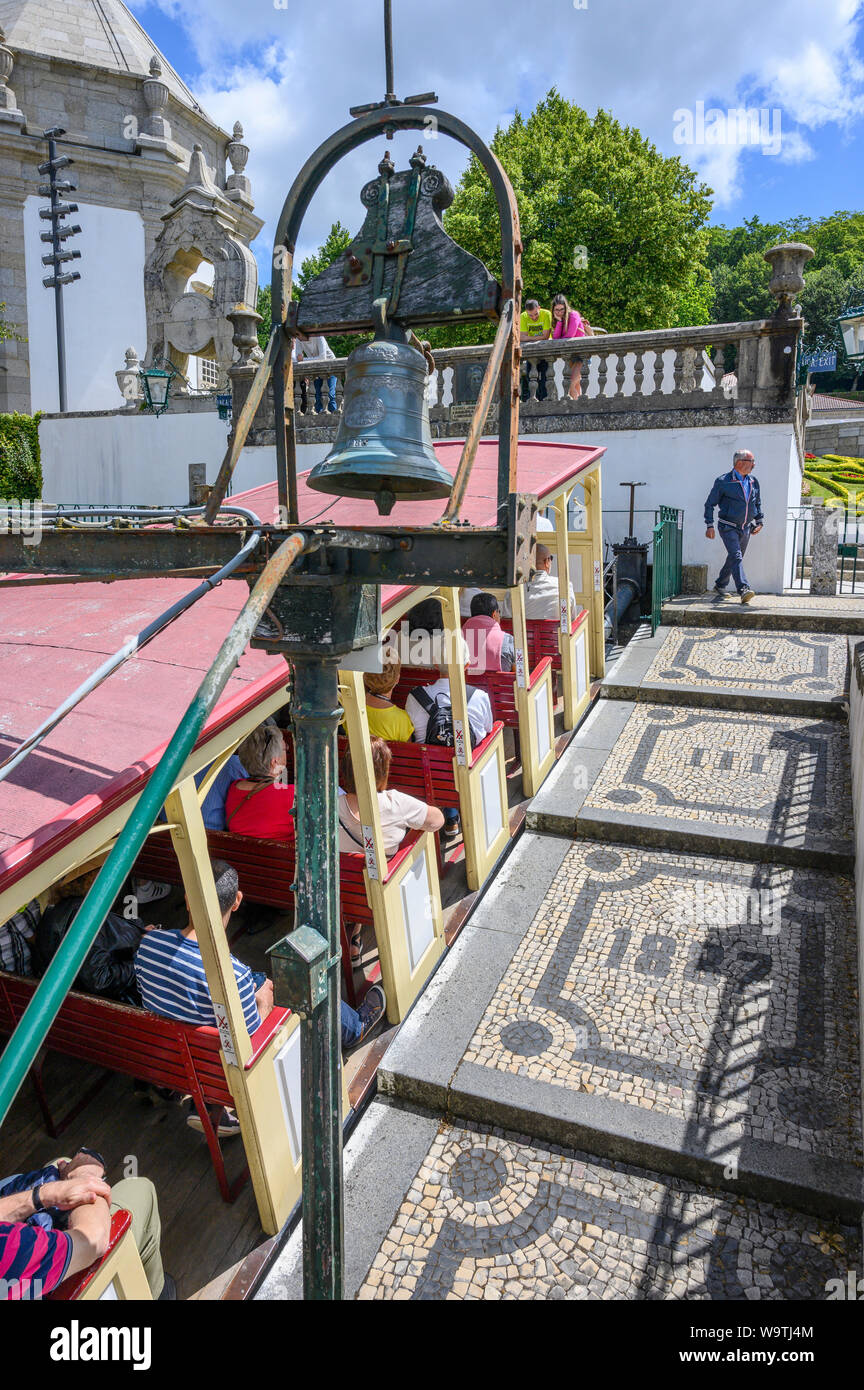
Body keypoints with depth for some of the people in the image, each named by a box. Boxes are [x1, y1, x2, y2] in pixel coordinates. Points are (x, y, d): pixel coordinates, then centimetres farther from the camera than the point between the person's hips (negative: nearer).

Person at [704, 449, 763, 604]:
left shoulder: (753, 482, 10)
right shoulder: (723, 481, -8)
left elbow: (757, 504, 23)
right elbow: (710, 503, -3)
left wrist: (760, 521, 12)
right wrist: (709, 525, -8)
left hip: (745, 528, 7)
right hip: (728, 527, -6)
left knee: (733, 558, 14)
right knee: (736, 557, -20)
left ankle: (720, 585, 31)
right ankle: (743, 590, -31)